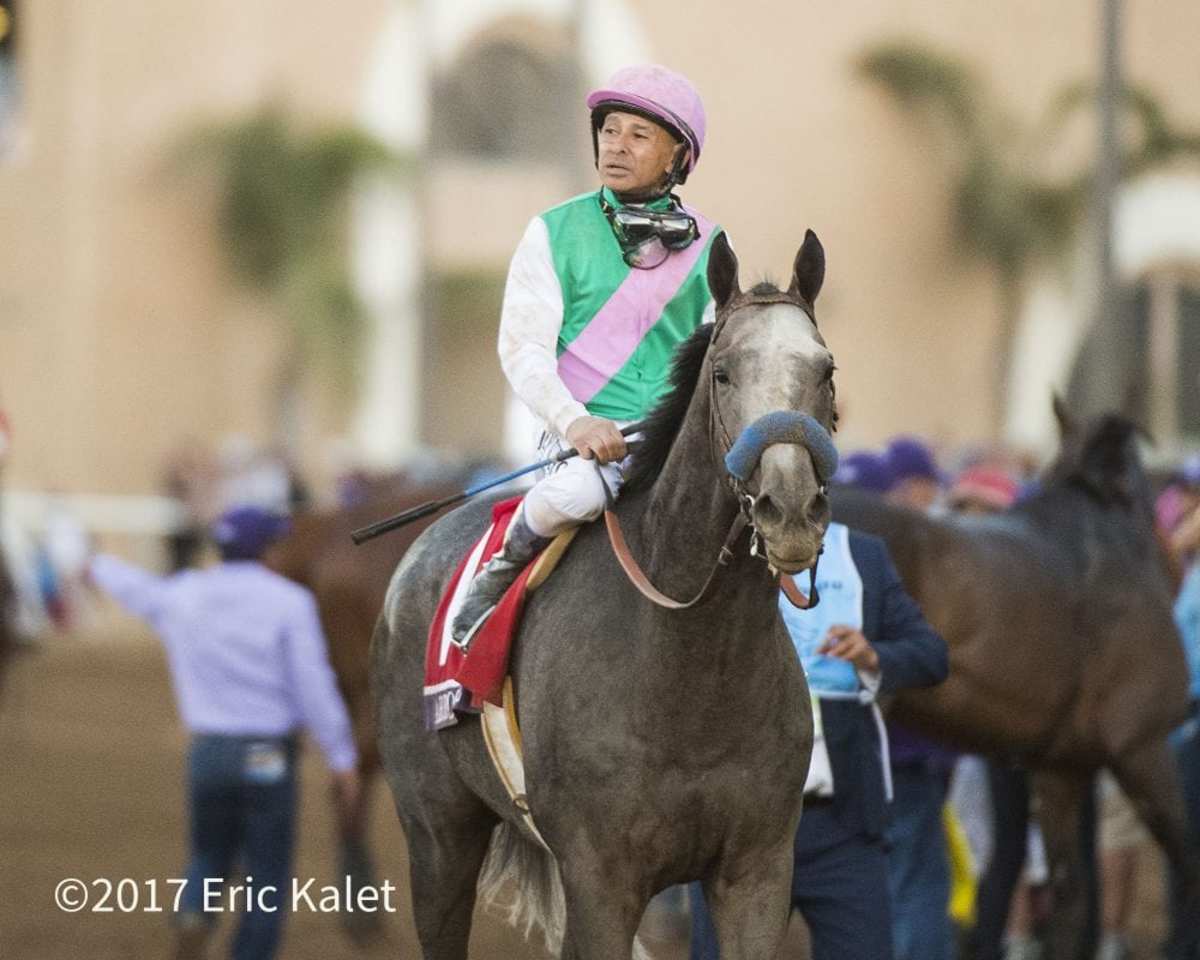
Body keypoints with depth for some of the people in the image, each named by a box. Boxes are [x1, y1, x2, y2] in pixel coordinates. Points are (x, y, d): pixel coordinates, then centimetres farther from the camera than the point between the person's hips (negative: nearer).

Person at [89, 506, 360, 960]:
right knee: (266, 879, 5)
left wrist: (101, 566, 52)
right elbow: (315, 687, -12)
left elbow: (133, 586, 28)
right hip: (269, 757, -4)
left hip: (206, 751, 4)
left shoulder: (181, 595, 5)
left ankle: (190, 923, -8)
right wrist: (343, 763, -8)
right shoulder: (289, 601, -9)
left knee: (209, 861, 20)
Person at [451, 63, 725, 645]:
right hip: (587, 440, -3)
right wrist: (575, 421, -19)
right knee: (574, 495, -37)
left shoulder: (709, 248, 15)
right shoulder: (555, 234, 7)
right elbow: (523, 348, -1)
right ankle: (502, 570, -5)